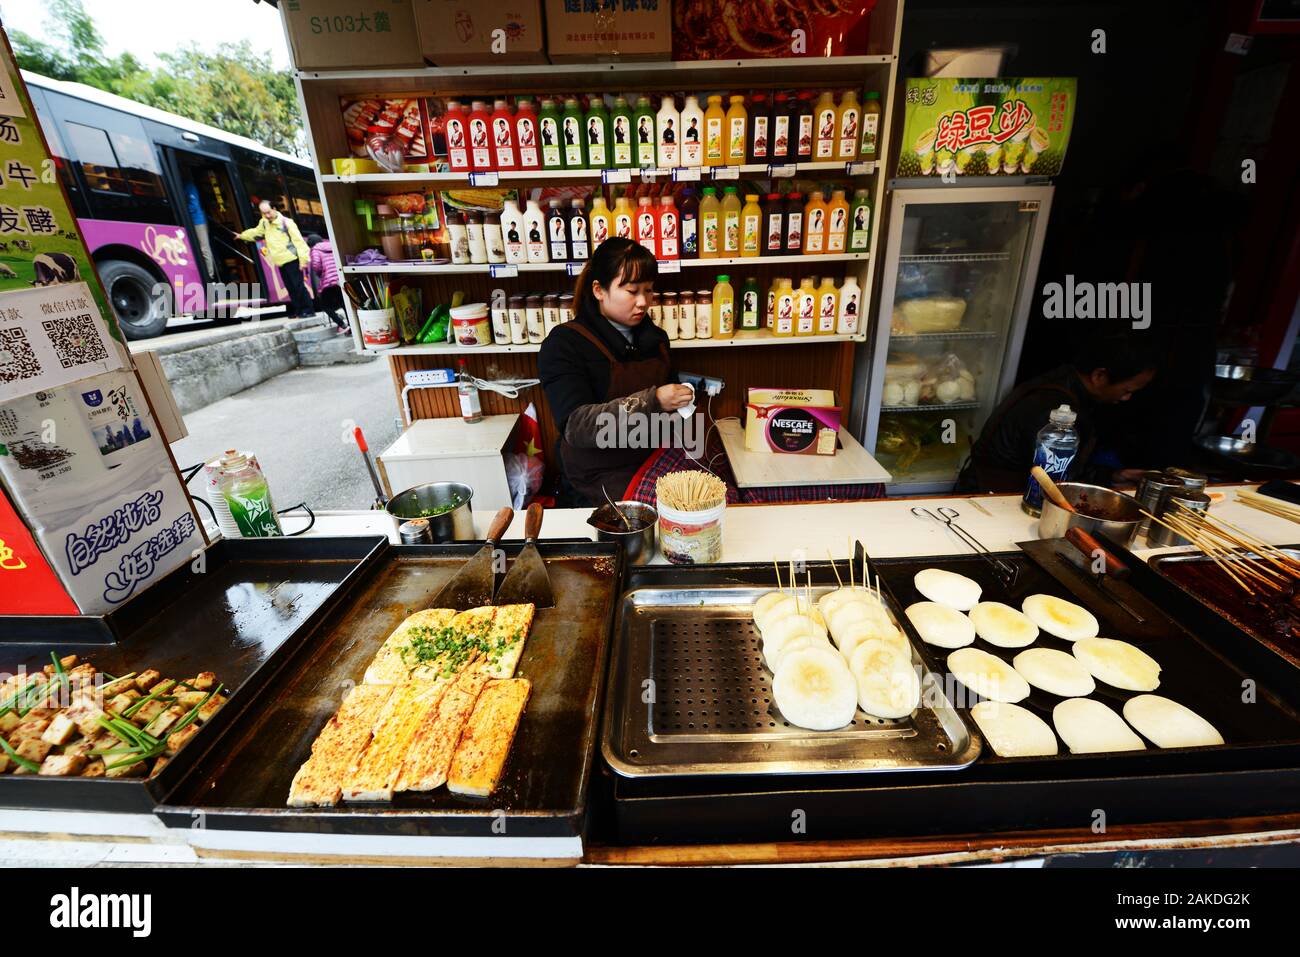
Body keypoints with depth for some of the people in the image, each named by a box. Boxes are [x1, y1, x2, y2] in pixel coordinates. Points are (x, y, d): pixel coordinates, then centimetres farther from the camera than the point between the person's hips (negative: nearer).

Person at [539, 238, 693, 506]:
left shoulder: (655, 338, 8)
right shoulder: (564, 344, -10)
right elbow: (575, 426, -23)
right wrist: (651, 402, -32)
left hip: (654, 462, 6)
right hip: (599, 478, -5)